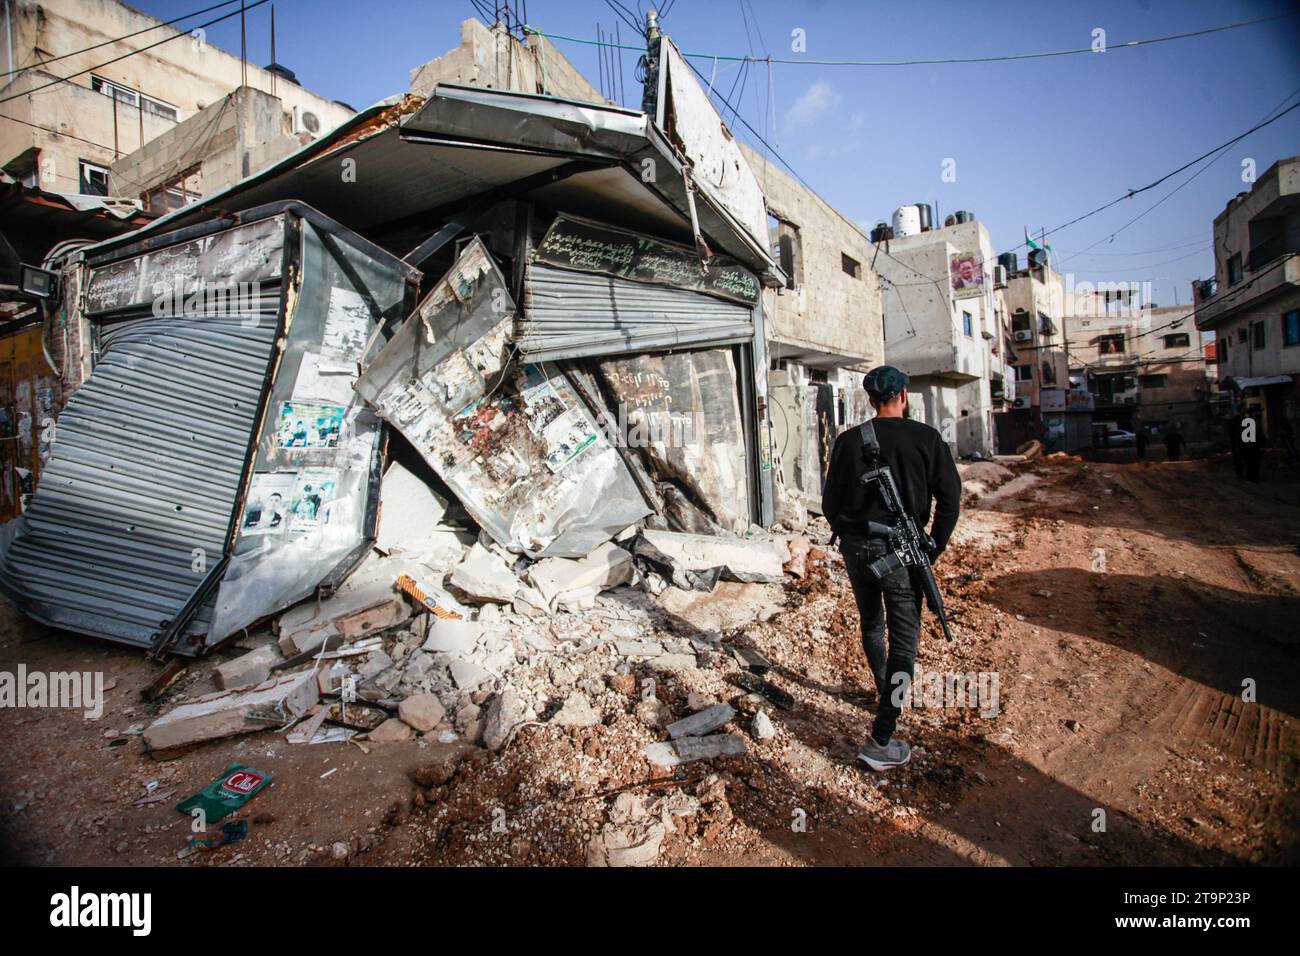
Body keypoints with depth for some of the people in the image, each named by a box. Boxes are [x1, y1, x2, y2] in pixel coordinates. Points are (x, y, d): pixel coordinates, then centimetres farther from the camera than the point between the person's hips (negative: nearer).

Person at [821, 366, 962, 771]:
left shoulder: (848, 441, 0)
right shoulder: (926, 438, -4)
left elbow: (830, 502, 2)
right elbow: (949, 497, -4)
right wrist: (933, 549, 4)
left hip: (856, 547, 3)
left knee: (871, 623, 24)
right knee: (904, 638, 3)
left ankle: (886, 691, 46)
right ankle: (881, 740, 0)